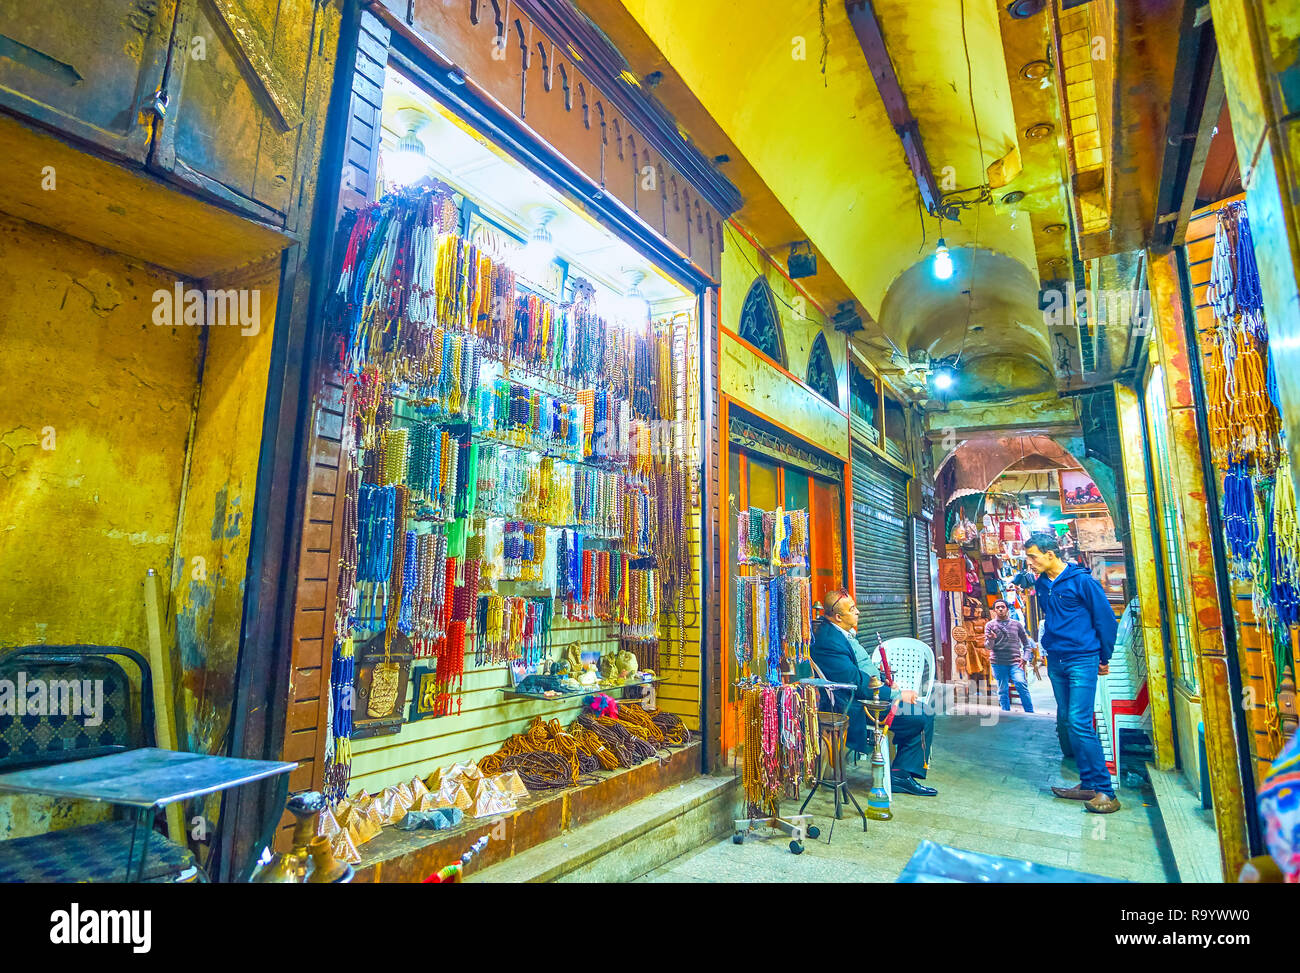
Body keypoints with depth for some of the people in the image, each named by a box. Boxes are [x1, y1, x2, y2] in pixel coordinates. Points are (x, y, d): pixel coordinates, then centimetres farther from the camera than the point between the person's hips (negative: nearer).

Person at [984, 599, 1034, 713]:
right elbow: (988, 647, 1)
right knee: (1003, 690, 2)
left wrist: (1024, 658, 5)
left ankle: (1030, 714, -7)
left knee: (1021, 685, -17)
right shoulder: (990, 625, 6)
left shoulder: (1016, 624, 10)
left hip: (1015, 662, 0)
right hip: (998, 663, 0)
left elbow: (1026, 643, 18)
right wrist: (991, 639, -21)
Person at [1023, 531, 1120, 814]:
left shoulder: (1081, 581, -10)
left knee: (1079, 723, -12)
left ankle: (1105, 791, -3)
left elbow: (1106, 619, -5)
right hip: (1056, 662, 7)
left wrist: (1105, 657, 1)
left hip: (1082, 661, -7)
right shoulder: (1042, 585, 9)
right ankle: (1088, 784, 19)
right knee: (1066, 722, 9)